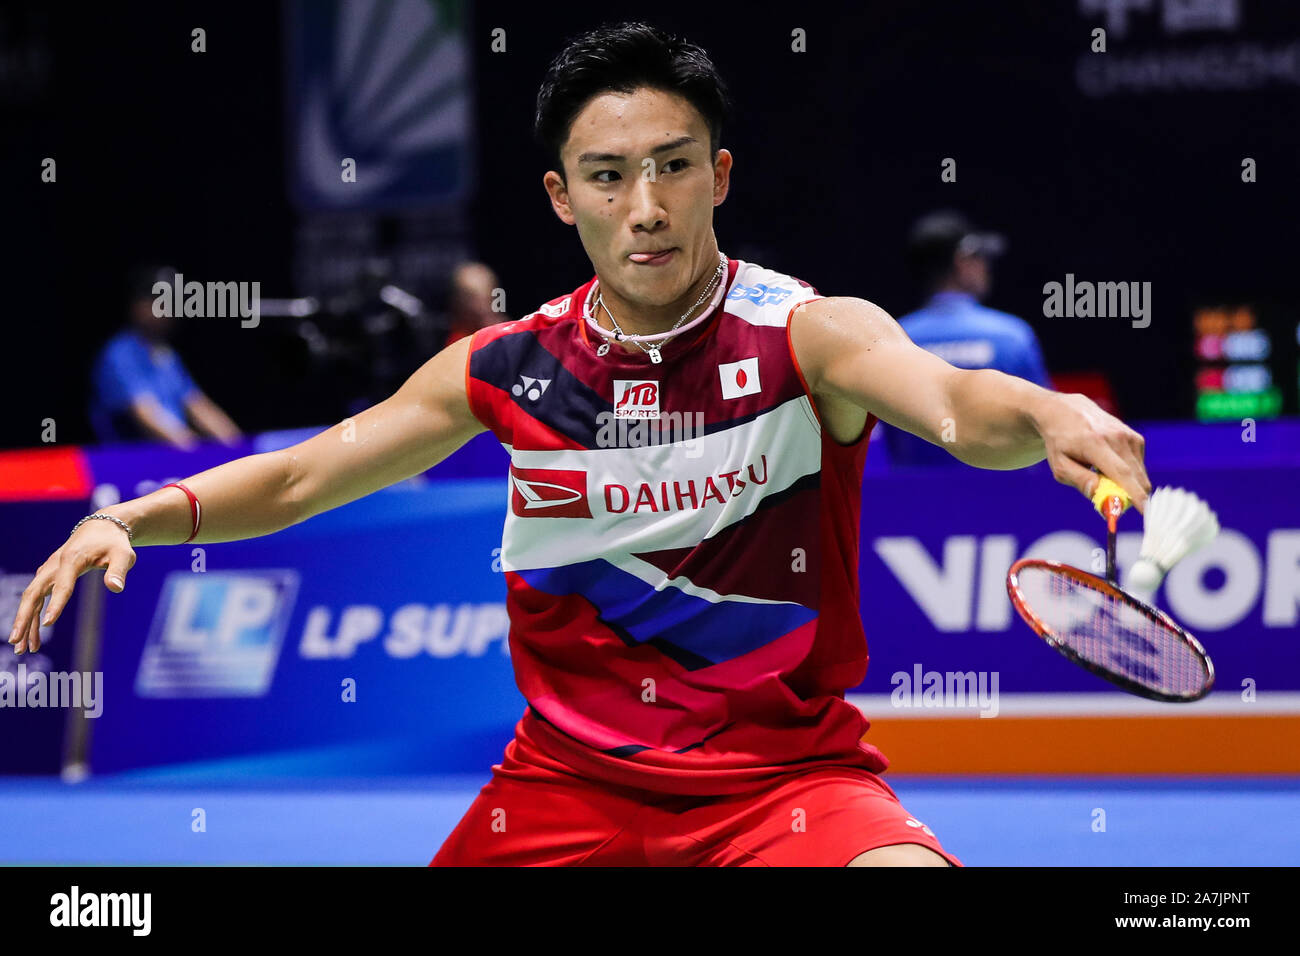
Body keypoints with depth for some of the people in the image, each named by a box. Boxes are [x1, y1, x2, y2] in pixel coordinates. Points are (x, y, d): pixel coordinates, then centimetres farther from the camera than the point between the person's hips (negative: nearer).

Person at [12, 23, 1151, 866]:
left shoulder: (809, 333, -11)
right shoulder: (506, 367, 0)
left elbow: (953, 399, -32)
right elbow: (298, 476, 11)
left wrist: (1045, 413, -54)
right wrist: (137, 518, -5)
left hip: (786, 775, -3)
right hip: (565, 782, 4)